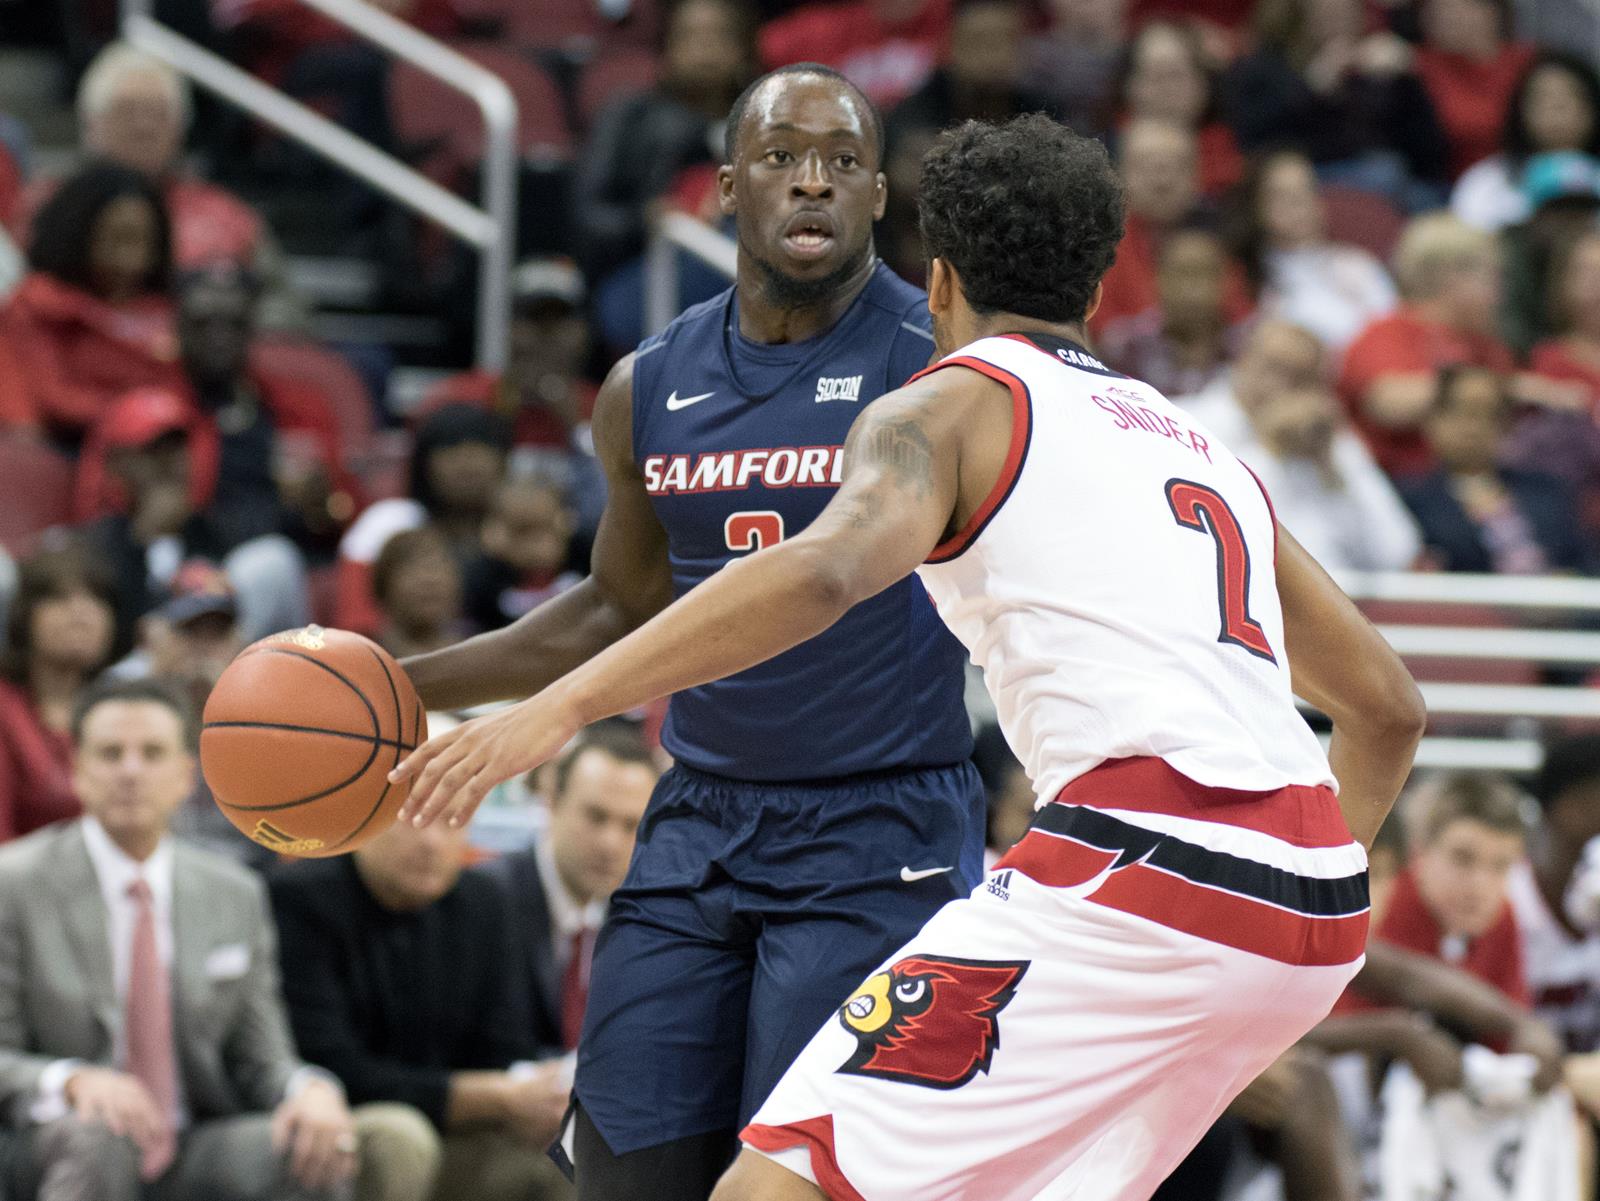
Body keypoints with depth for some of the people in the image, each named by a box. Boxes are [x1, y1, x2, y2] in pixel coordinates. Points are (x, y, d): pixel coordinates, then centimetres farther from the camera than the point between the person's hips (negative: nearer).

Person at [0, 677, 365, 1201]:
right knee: (94, 1138, -39)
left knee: (317, 1147, -26)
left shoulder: (237, 896, 12)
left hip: (195, 1157, 4)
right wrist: (72, 1081, -26)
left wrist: (311, 1092, -14)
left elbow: (263, 1063, 11)